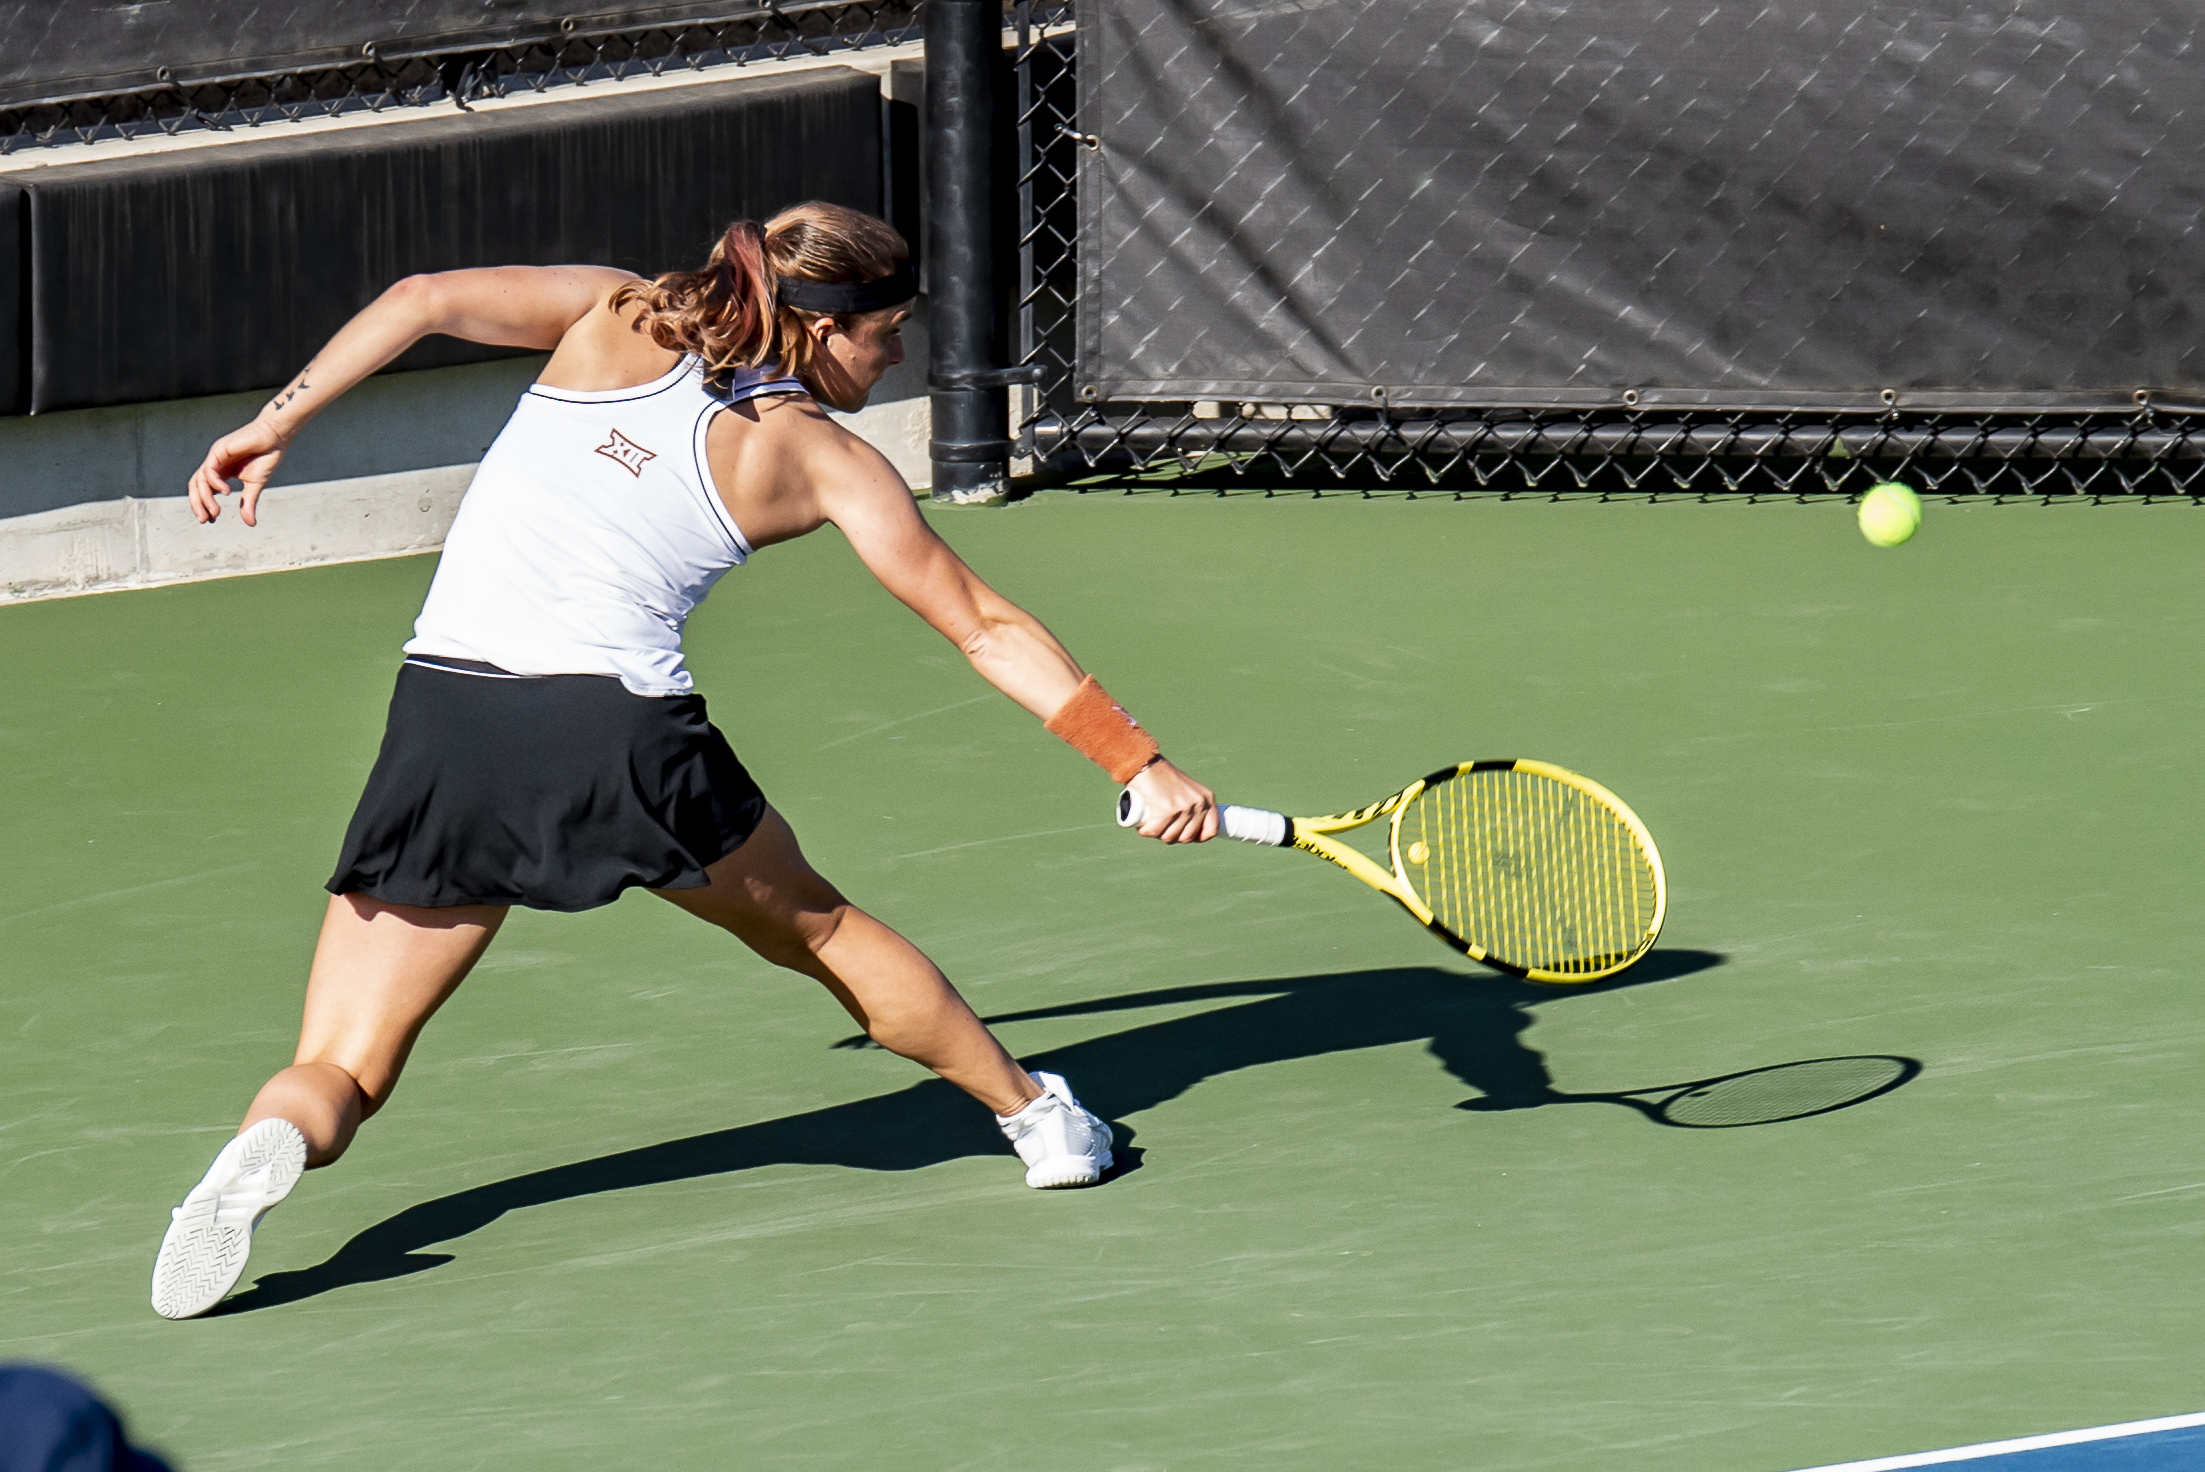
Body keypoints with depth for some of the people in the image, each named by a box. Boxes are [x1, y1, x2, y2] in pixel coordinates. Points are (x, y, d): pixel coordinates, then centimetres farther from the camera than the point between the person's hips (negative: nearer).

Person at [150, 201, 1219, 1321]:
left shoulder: (623, 320, 14)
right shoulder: (823, 463, 10)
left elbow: (425, 299, 2)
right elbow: (987, 631, 11)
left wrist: (276, 421, 6)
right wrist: (1141, 765, 16)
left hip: (442, 723, 1)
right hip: (619, 728, -1)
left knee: (339, 1072, 5)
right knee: (815, 929, 28)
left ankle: (267, 1146, -29)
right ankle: (1035, 1114, 39)